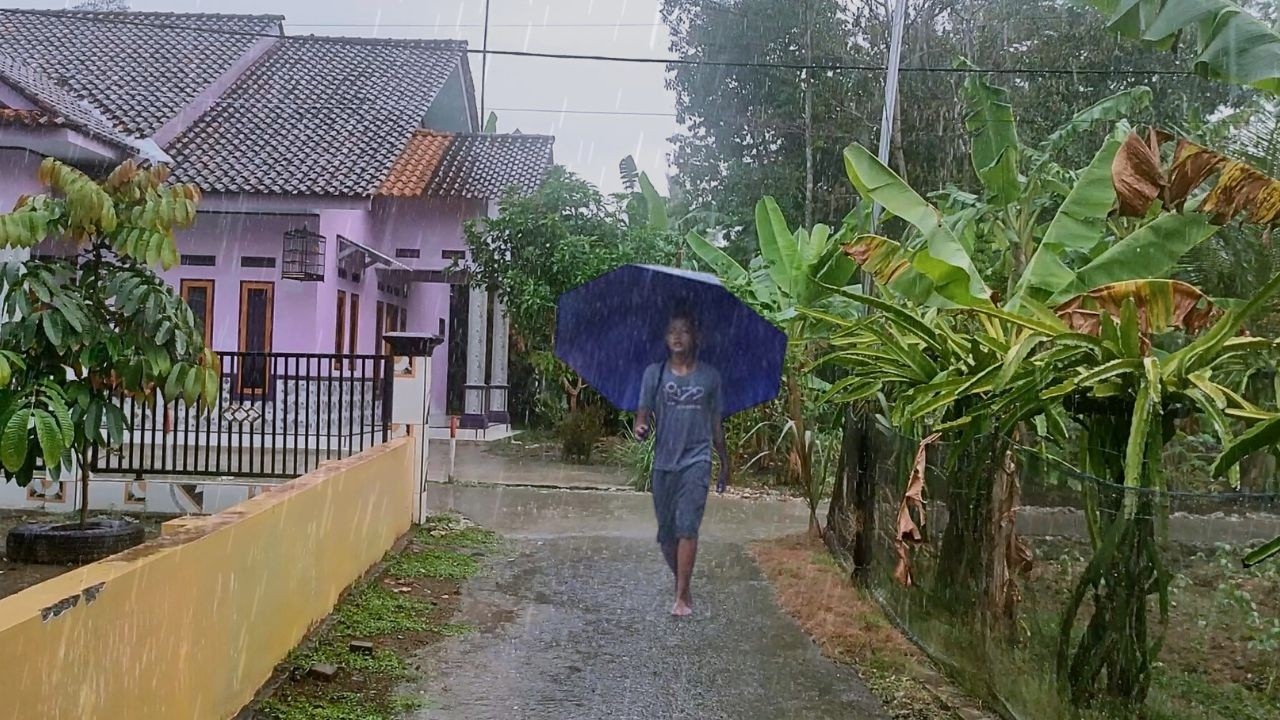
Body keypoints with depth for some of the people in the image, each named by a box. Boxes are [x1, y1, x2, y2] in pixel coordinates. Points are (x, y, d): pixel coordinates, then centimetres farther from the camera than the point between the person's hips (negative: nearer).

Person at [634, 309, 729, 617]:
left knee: (687, 527, -14)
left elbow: (716, 423, 11)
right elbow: (644, 414, 0)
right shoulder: (655, 373, 3)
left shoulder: (709, 376, 4)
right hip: (663, 461, 2)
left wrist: (725, 464, 14)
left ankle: (682, 596, -8)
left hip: (696, 460, -2)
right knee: (666, 531, 10)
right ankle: (682, 585, 29)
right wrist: (640, 429, -24)